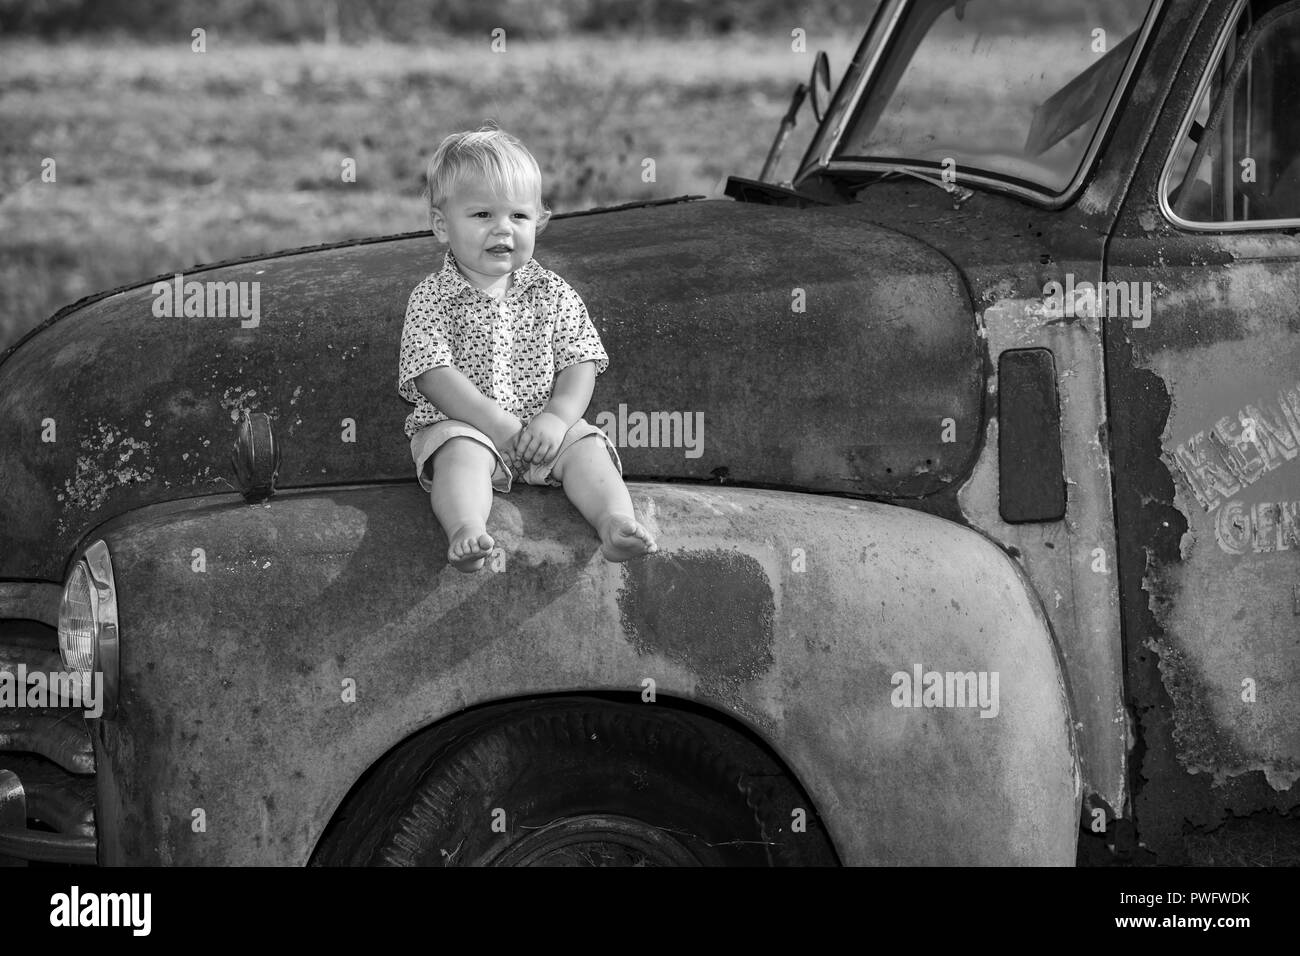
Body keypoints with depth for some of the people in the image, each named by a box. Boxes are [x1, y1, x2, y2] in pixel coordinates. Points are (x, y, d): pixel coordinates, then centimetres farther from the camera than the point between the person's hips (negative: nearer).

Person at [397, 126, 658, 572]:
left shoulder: (552, 293, 6)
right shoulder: (431, 298, -4)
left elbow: (579, 363, 2)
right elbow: (434, 375, -13)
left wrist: (558, 418, -17)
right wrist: (497, 424, -22)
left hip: (545, 425, 3)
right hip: (461, 423, -3)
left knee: (587, 447, -20)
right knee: (462, 452, -33)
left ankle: (616, 520, -37)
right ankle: (466, 530, -52)